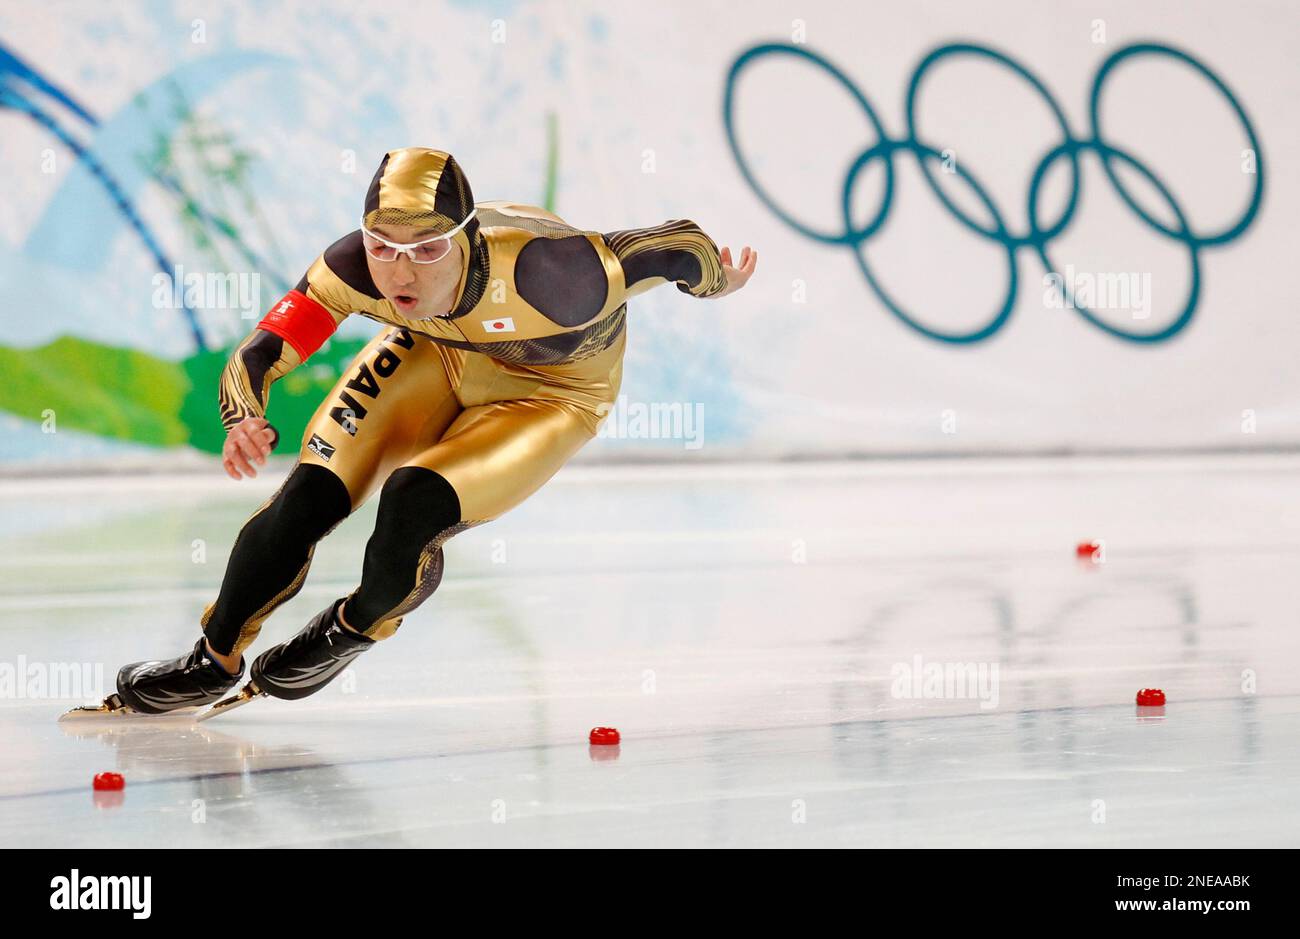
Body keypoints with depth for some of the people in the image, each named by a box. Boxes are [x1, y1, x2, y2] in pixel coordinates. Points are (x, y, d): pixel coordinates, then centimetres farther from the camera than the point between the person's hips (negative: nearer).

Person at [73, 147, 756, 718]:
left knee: (413, 504, -25)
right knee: (310, 494, -10)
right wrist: (243, 419, -51)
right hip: (440, 351, 4)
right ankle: (215, 663, 13)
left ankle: (354, 630, 9)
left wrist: (716, 281, -5)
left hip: (553, 389, -3)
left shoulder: (537, 272, -43)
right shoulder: (357, 268, -32)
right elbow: (260, 352, -28)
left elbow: (674, 250, -29)